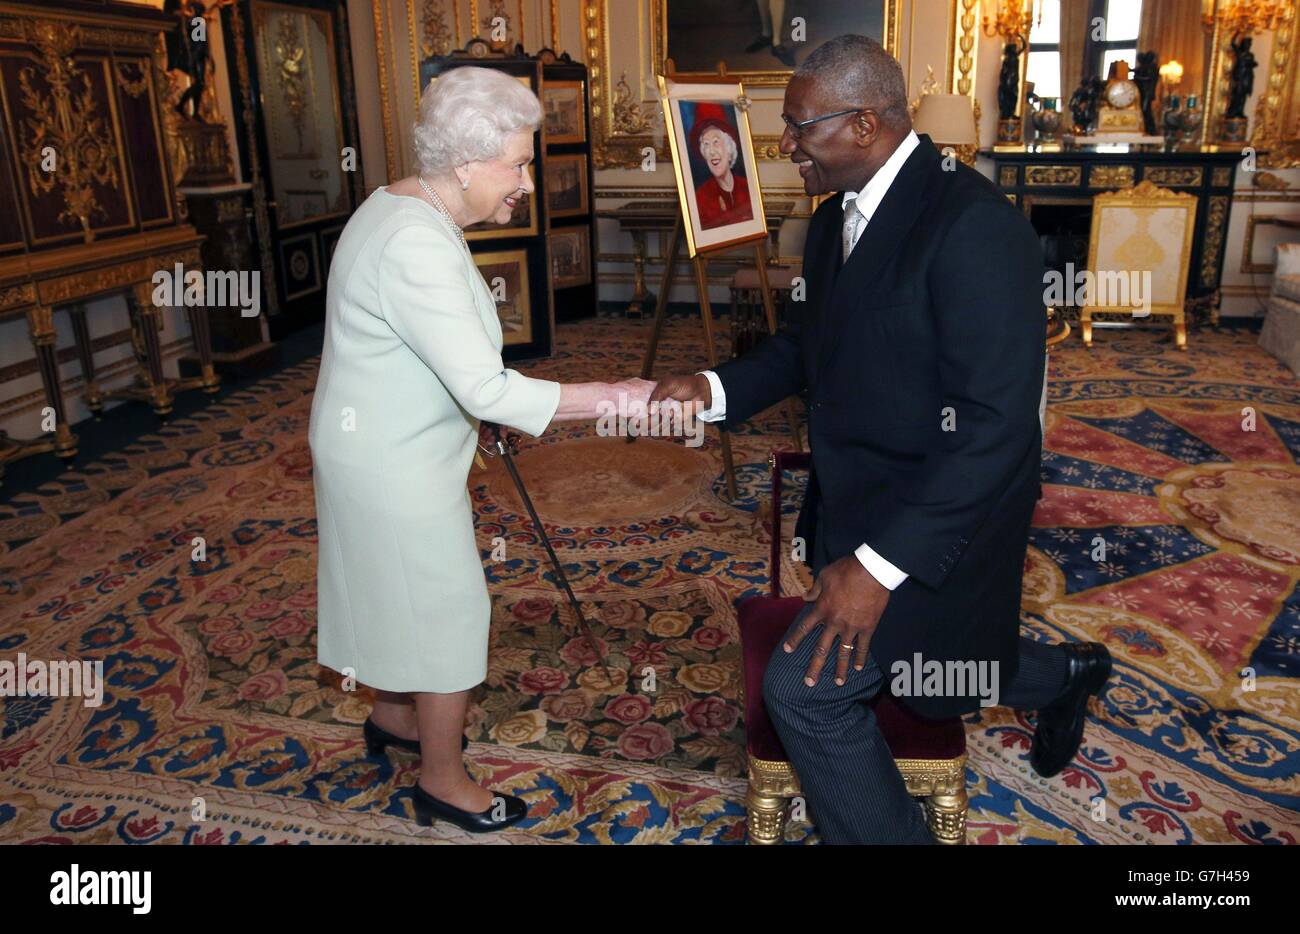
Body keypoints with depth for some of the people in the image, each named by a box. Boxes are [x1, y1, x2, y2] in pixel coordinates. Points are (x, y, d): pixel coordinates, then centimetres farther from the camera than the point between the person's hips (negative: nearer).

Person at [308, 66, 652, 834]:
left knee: (402, 592, 24)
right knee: (448, 608, 5)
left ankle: (394, 716, 46)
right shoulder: (417, 246, -29)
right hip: (395, 461, -10)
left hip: (388, 446, 10)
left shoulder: (405, 208, 4)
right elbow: (487, 391, -33)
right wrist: (617, 398, -30)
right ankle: (444, 782, 24)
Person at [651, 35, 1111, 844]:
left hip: (931, 522, -9)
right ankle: (1064, 677, 55)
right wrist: (715, 389, -4)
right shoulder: (836, 222, 2)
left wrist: (881, 562, -30)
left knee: (805, 687, -10)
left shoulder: (974, 224, -25)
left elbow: (996, 424, -28)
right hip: (858, 499, 9)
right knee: (923, 661, 26)